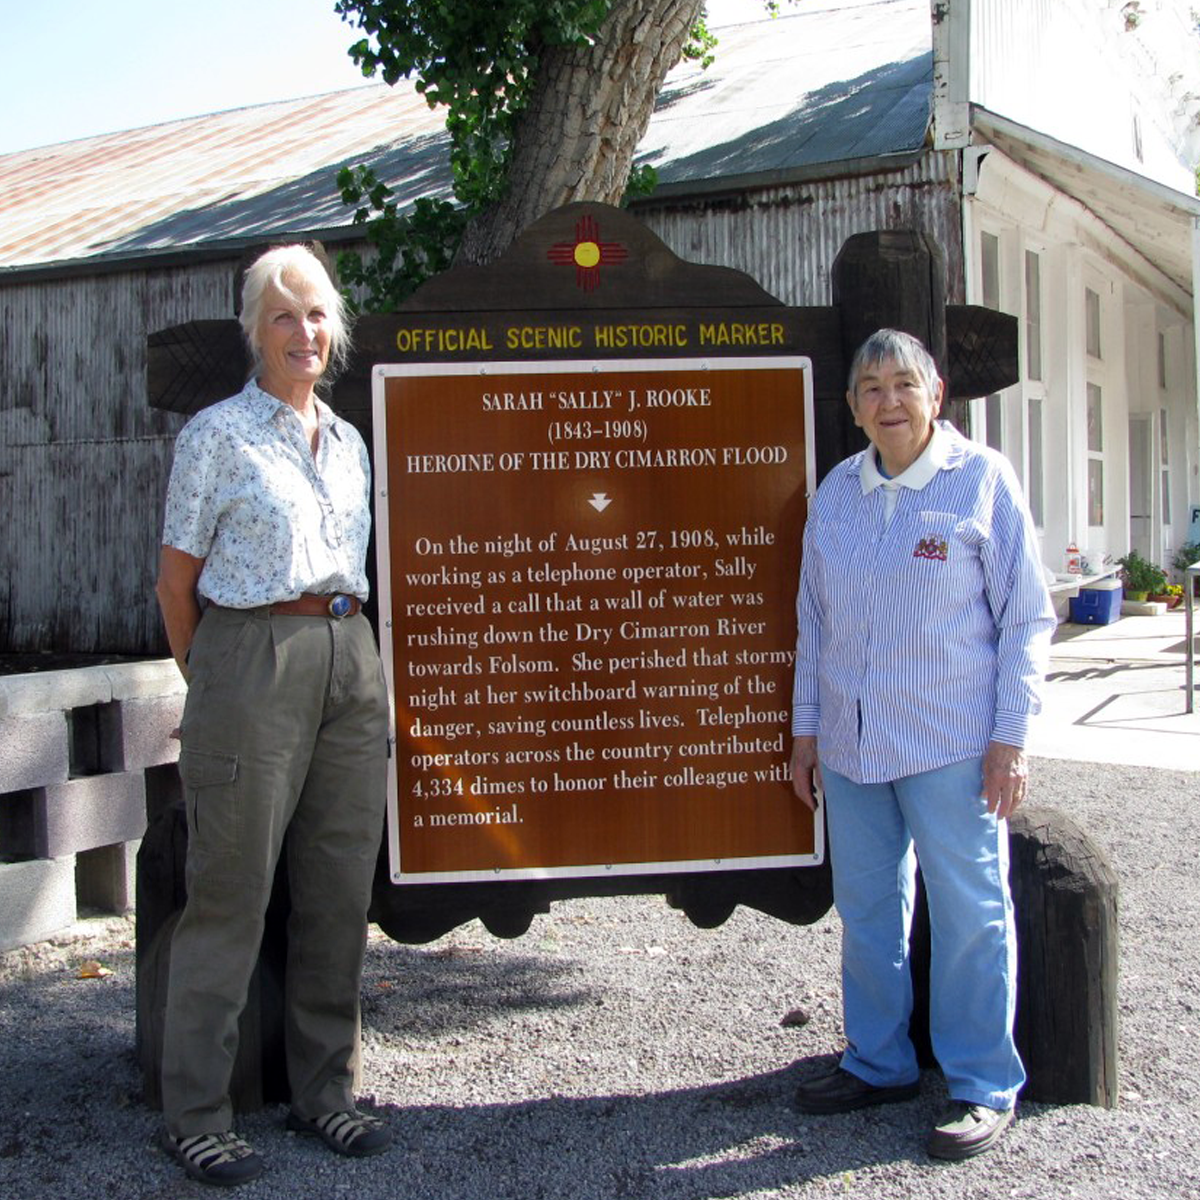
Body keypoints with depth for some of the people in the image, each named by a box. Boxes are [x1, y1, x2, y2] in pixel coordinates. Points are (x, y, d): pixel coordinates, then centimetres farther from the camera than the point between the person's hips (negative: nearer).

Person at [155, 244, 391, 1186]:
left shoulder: (349, 443, 16)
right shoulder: (217, 435, -1)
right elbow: (178, 579, 1)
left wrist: (347, 642, 15)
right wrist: (208, 682, 4)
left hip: (351, 663, 6)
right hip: (252, 658, -5)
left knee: (340, 889, 8)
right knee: (232, 891, -2)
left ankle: (324, 1091, 21)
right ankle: (197, 1115, 10)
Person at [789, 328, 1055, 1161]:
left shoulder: (982, 480, -3)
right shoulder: (836, 492, 9)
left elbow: (1026, 618, -3)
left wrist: (1011, 737, -8)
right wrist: (805, 729, 12)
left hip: (951, 745, -4)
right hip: (851, 745, 5)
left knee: (970, 912, 3)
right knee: (866, 911, 12)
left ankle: (984, 1087, 18)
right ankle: (879, 1065, 28)